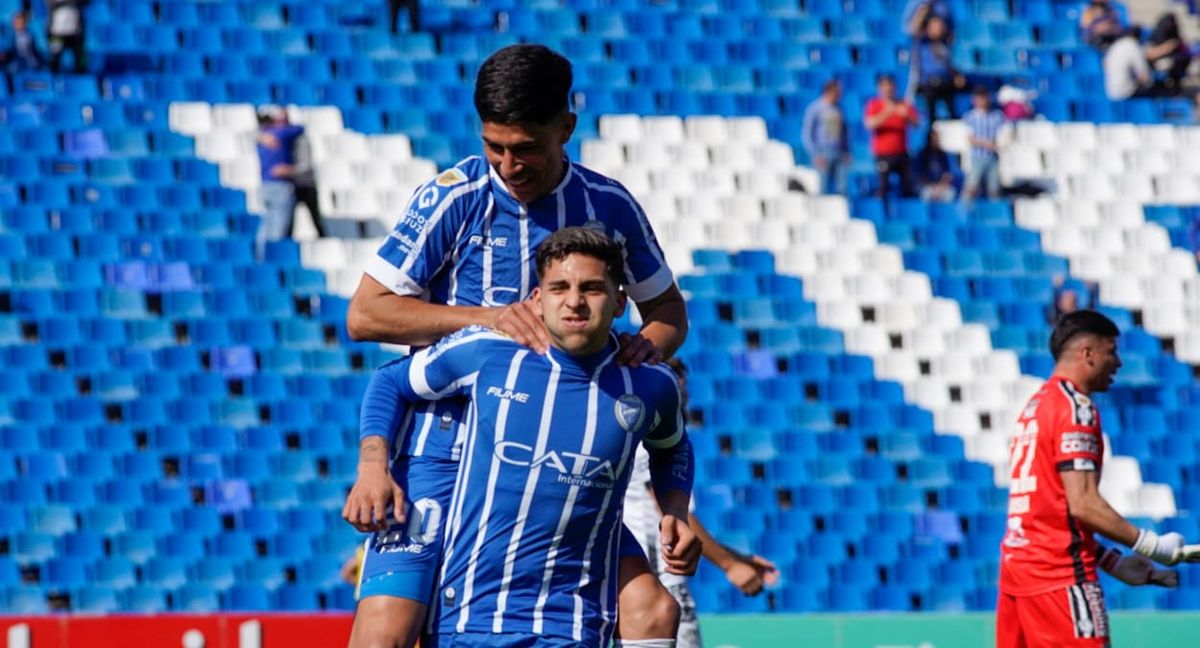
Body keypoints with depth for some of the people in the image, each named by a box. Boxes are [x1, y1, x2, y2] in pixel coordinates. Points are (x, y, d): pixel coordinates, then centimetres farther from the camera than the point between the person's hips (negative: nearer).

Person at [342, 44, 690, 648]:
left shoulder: (609, 206, 2)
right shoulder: (455, 197, -8)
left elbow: (668, 310, 16)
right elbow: (364, 313, -8)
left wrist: (645, 346, -8)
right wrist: (489, 317, -19)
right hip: (440, 456, -3)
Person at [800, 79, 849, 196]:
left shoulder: (838, 108, 12)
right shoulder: (814, 109, -5)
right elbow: (806, 135, -6)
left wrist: (847, 152, 11)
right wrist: (815, 155, -13)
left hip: (840, 155, 5)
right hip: (823, 155, -5)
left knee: (842, 189, -1)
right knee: (823, 190, -6)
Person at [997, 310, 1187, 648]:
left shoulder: (1037, 406, 19)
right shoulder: (1076, 407, -9)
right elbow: (1083, 504, -17)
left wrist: (1113, 562, 18)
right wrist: (1152, 545, -10)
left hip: (1016, 565, 9)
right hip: (1059, 572, -9)